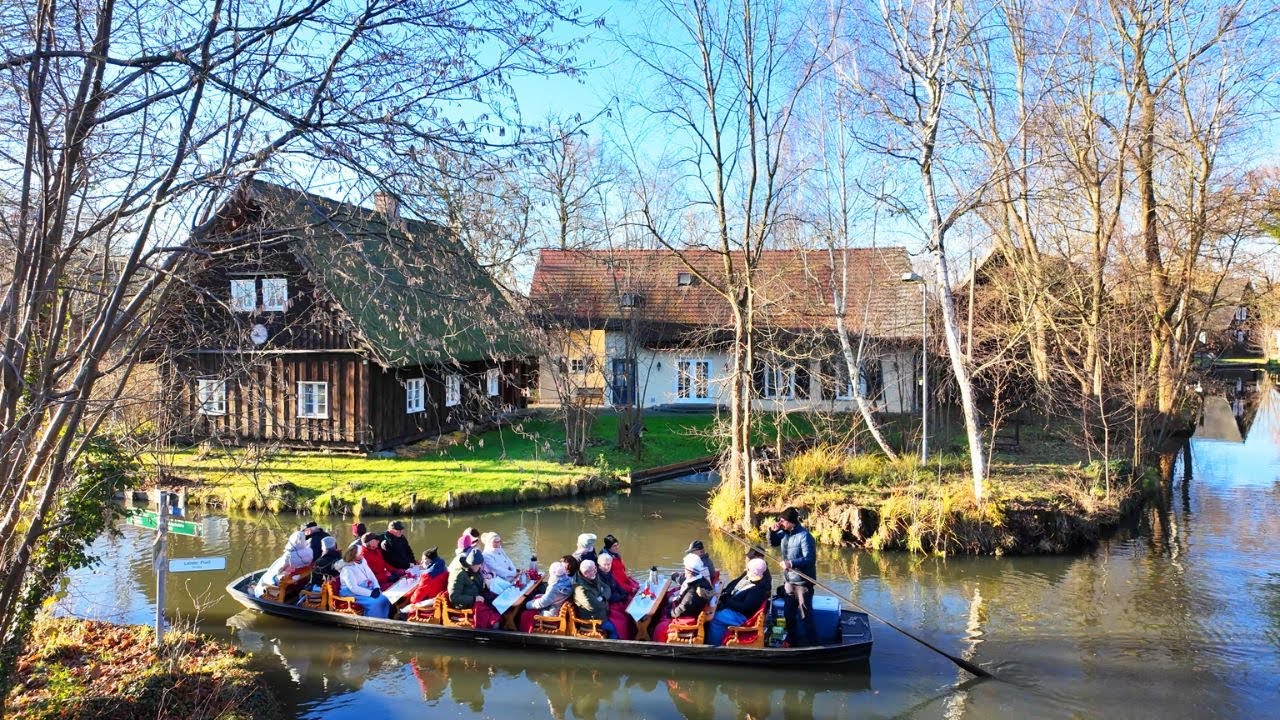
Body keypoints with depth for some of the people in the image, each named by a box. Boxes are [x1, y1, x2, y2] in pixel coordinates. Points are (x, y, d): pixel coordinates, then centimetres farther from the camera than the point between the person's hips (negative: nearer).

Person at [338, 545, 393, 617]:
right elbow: (353, 588, -22)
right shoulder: (347, 570, -16)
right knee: (376, 603, -28)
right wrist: (370, 593, -24)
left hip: (367, 589, 8)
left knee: (384, 600, -14)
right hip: (354, 593, -8)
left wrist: (376, 587, -6)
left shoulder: (362, 561, 8)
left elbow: (371, 575, 12)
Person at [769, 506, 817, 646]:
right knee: (789, 613, 17)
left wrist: (792, 563, -35)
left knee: (805, 613, -1)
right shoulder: (785, 533, 3)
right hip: (789, 580, 8)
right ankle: (792, 639, 32)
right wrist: (772, 531, 0)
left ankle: (810, 640, 11)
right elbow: (773, 543, 20)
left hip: (803, 581, -8)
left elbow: (810, 559, -25)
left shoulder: (804, 536, -21)